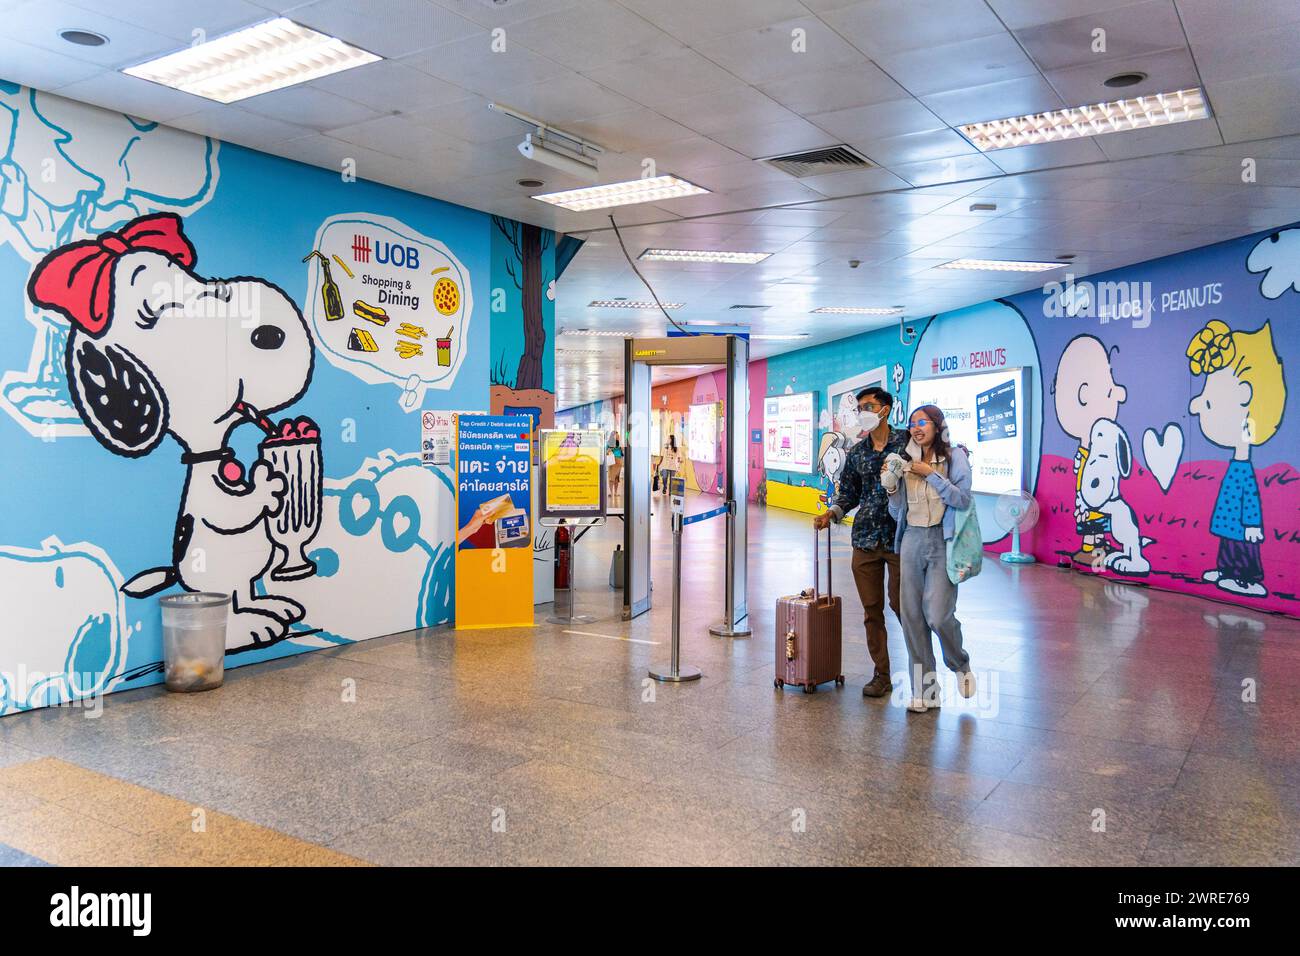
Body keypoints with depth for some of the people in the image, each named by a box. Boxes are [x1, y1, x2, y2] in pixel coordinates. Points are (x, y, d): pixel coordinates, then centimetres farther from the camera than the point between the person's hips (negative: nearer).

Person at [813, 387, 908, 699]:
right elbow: (848, 493, 15)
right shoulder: (856, 453, 11)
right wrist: (831, 513, -1)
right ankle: (881, 675, 16)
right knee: (871, 610, 5)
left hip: (900, 537, -4)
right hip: (865, 540, 4)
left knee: (899, 603, 0)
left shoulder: (906, 441, -1)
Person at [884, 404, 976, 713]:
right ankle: (925, 691, 11)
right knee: (912, 616, 1)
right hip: (912, 541, 4)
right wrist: (891, 488, -3)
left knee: (937, 614, -13)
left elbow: (963, 500, -12)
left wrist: (932, 474, -15)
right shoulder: (906, 462, 10)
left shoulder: (954, 457, -1)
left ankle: (961, 665, 19)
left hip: (943, 542, -4)